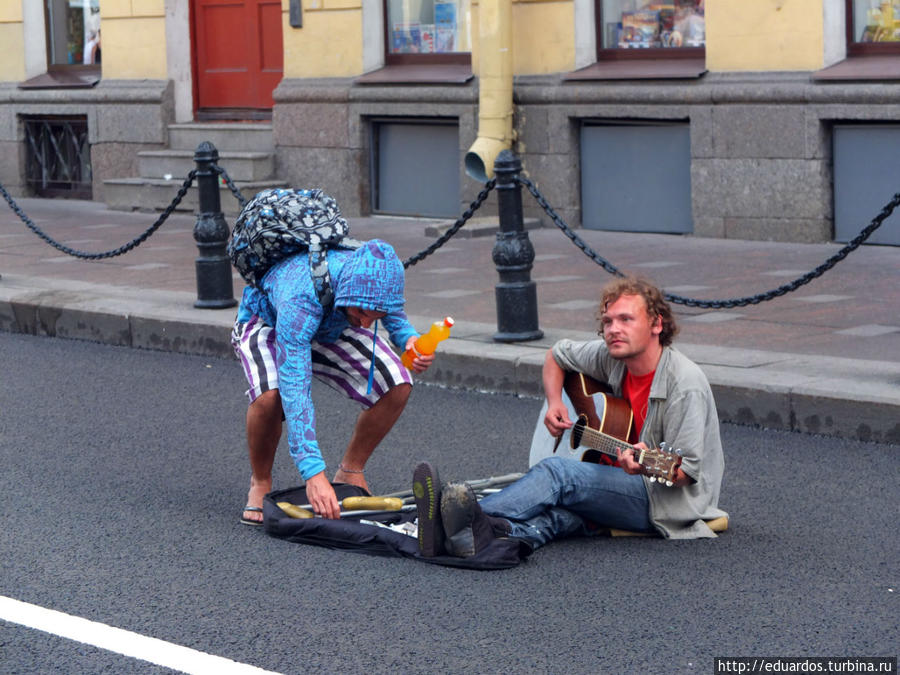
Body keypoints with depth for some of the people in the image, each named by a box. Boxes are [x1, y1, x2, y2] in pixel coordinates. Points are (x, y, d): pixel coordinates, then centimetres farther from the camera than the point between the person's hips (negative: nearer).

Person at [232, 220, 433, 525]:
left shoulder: (378, 275, -30)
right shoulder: (300, 299, -46)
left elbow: (394, 316, -3)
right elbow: (294, 389, -49)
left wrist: (409, 339, -26)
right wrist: (314, 474, -56)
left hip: (331, 328, 5)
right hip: (265, 324, -5)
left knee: (397, 385, -18)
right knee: (270, 395, -37)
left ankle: (350, 473, 4)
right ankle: (260, 484, -9)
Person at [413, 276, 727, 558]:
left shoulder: (685, 383, -16)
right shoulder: (610, 357, 5)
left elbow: (686, 471, -17)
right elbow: (556, 354, 25)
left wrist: (647, 466, -39)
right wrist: (555, 404, 7)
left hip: (670, 500, -6)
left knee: (559, 472, -28)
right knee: (561, 514, -29)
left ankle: (475, 519, -44)